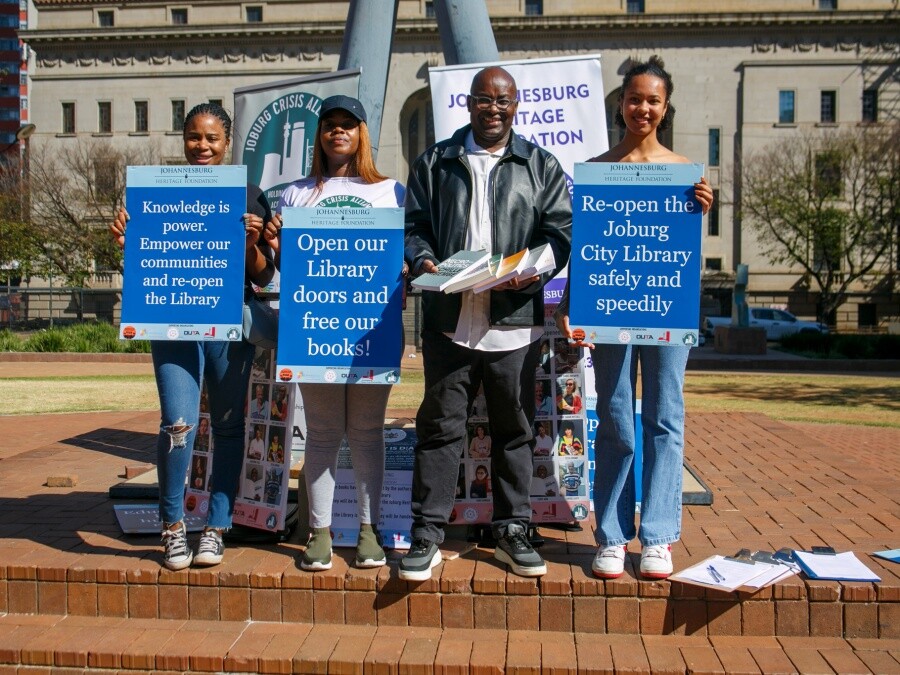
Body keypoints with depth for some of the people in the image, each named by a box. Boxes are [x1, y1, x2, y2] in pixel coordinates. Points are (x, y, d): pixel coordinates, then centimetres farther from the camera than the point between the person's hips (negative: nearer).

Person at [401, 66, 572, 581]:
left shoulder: (541, 166, 11)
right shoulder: (435, 163, 12)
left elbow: (561, 228, 4)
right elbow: (414, 225, 10)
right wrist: (423, 260, -11)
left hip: (515, 321, 1)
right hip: (450, 321, 0)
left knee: (515, 430, 9)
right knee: (440, 427, 2)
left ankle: (513, 531, 22)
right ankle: (427, 535, 12)